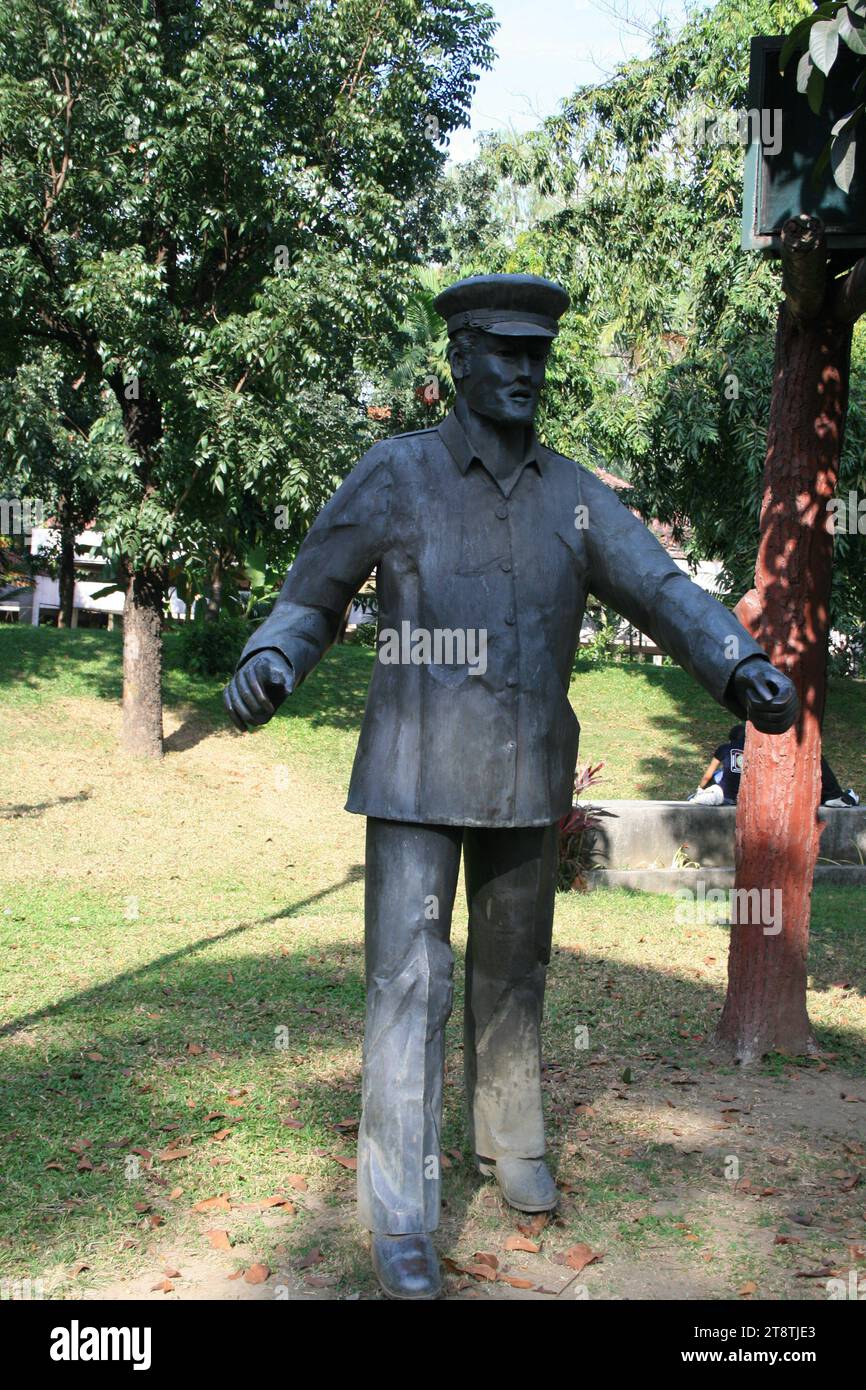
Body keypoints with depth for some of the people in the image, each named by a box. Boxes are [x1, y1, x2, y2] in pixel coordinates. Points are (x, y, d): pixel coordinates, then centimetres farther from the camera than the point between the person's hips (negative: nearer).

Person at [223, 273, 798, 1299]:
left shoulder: (573, 495, 4)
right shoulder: (394, 476, -6)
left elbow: (662, 590, -6)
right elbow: (311, 598, -2)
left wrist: (741, 668, -25)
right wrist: (266, 664, -25)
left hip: (525, 779, 4)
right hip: (417, 778, -4)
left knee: (514, 971, 16)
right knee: (411, 979, -7)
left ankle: (511, 1144, 38)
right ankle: (400, 1218, 2)